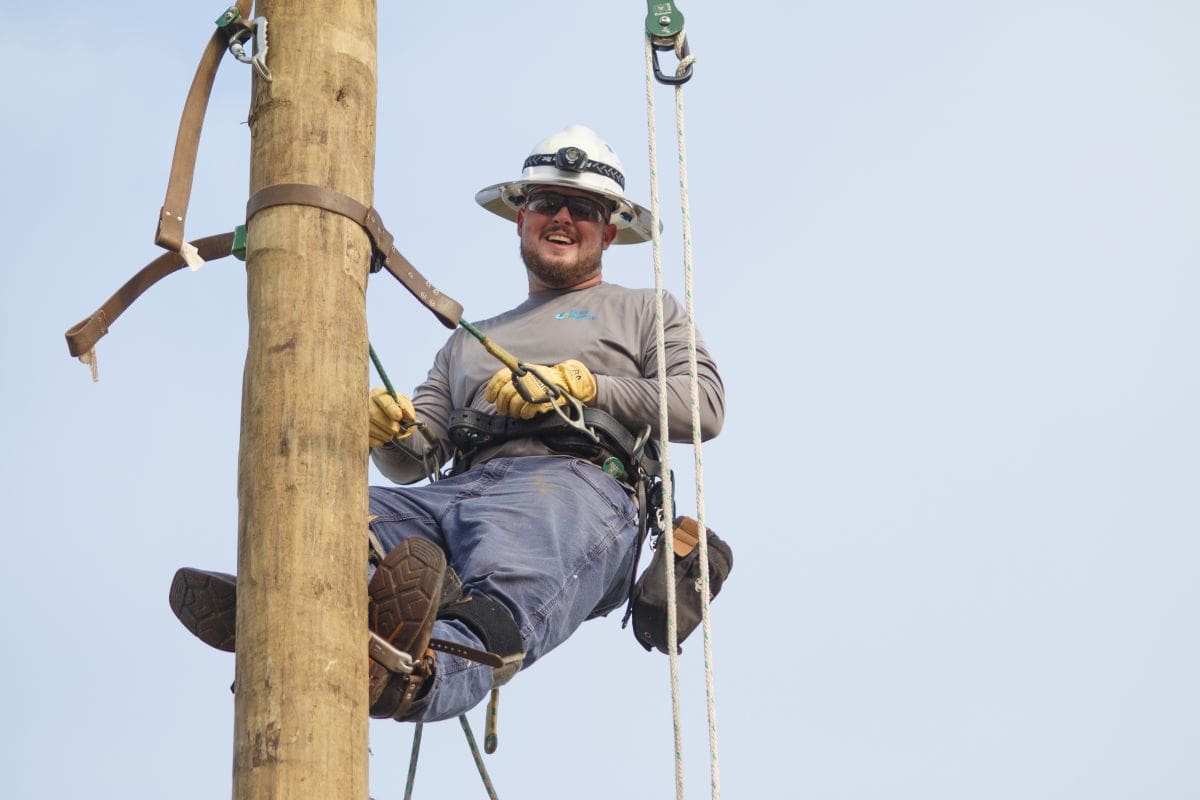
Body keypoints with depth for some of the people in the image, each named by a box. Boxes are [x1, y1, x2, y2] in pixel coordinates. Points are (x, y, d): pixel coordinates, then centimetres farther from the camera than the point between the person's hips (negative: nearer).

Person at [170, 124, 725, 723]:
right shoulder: (468, 343, 40)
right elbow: (412, 462, 27)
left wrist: (579, 383, 1)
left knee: (506, 596, -41)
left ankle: (421, 671, -74)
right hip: (464, 488, 5)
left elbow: (703, 407, 10)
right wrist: (391, 432, 2)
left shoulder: (647, 312, 30)